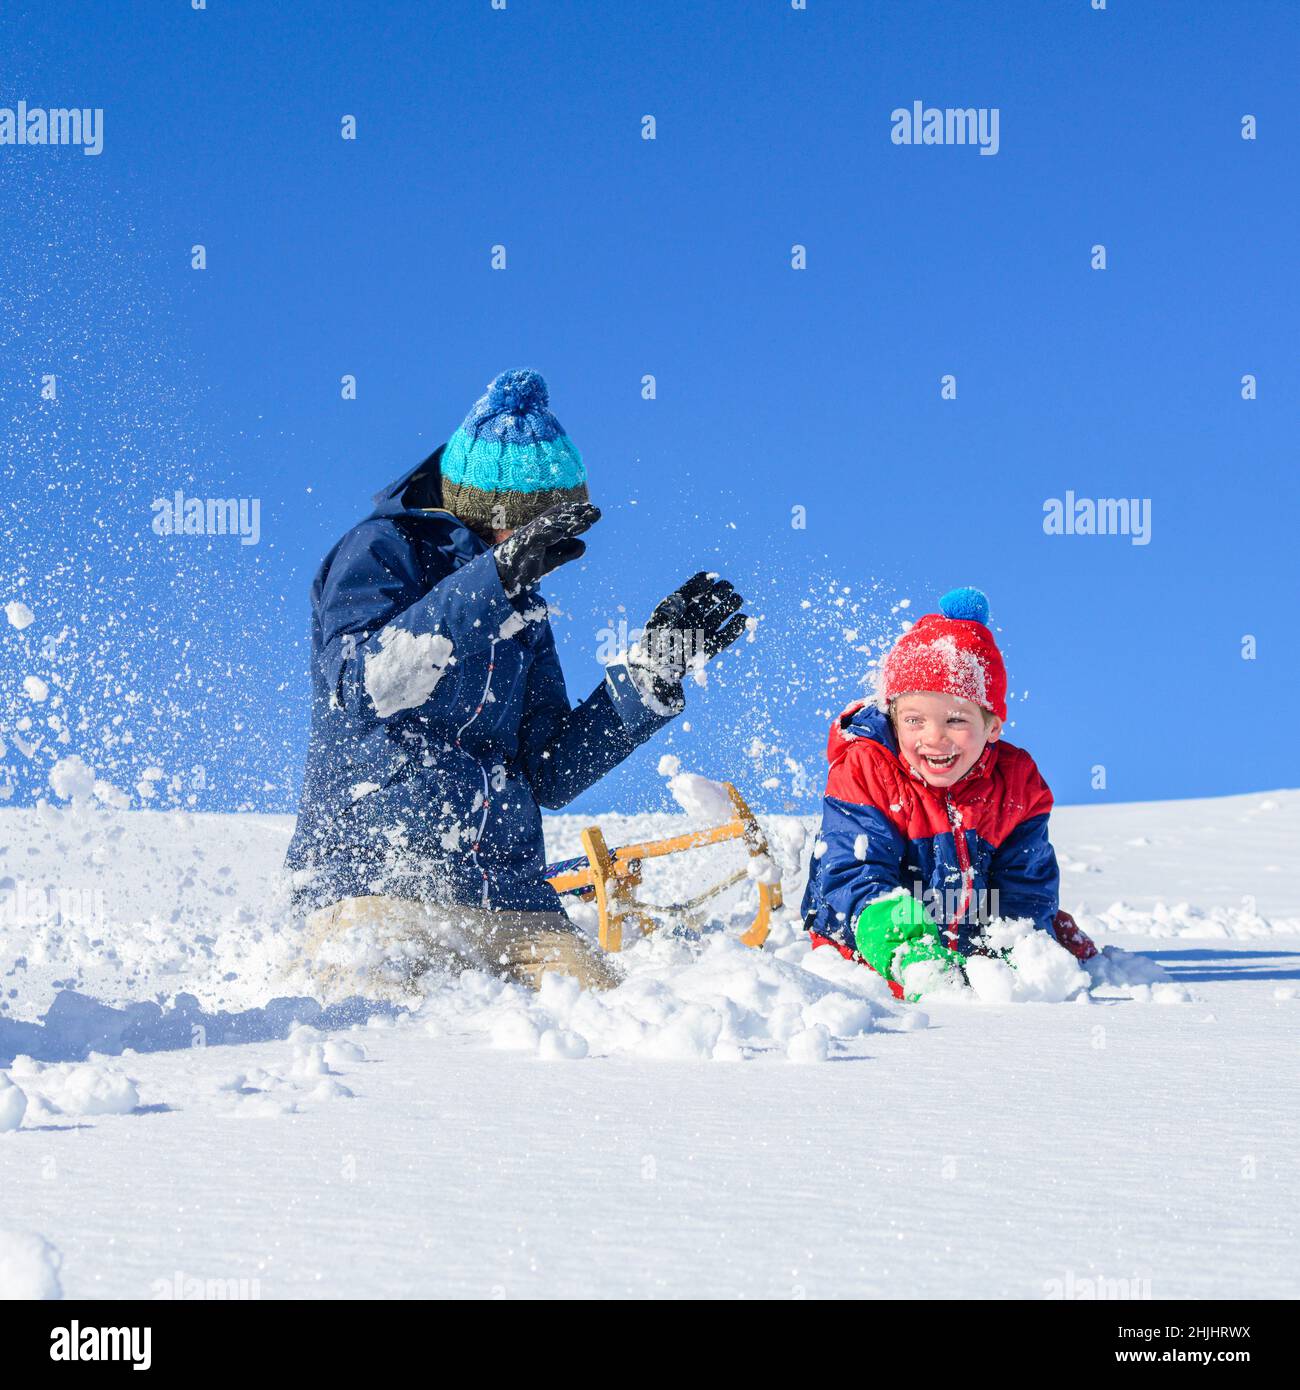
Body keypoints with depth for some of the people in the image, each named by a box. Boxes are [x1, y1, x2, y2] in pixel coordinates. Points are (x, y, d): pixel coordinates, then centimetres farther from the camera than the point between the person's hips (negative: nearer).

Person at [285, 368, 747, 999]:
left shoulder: (520, 611, 21)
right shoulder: (383, 551, 1)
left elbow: (550, 773, 17)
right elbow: (360, 685, -19)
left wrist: (653, 670, 9)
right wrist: (493, 579, -24)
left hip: (506, 893, 7)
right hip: (370, 872, -7)